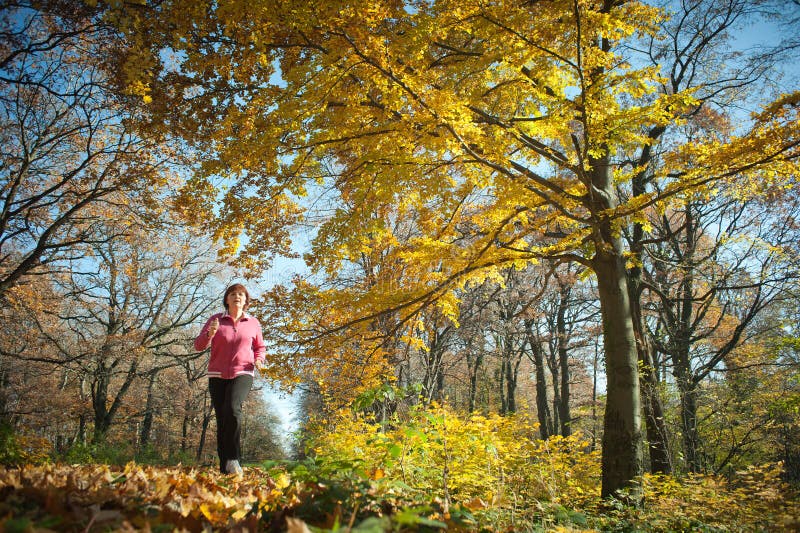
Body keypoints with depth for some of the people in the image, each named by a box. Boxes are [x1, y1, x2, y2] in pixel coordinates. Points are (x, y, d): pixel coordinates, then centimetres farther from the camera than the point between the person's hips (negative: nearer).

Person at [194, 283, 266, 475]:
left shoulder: (253, 323, 8)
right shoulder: (215, 320, 5)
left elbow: (260, 347, 21)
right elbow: (198, 345, 1)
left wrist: (259, 359, -1)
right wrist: (209, 334, -20)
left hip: (242, 374, -1)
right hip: (217, 375, 1)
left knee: (232, 408, -27)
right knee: (221, 419, -1)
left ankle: (233, 459, -18)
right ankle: (224, 466, 9)